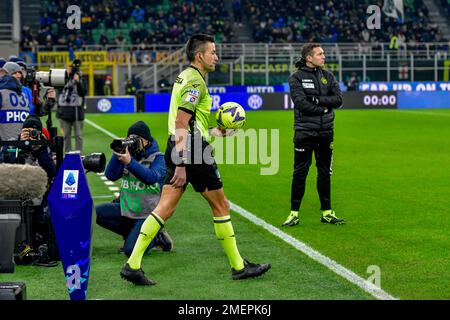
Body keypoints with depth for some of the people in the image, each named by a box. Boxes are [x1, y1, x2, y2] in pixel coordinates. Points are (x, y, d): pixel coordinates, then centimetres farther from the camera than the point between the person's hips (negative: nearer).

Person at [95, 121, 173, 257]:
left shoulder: (157, 158, -8)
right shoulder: (128, 155, 7)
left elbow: (151, 177, -29)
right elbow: (110, 176, -5)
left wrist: (129, 162, -40)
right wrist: (117, 154, -19)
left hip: (148, 213, -6)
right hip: (127, 209, 6)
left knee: (130, 250, -21)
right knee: (97, 213, -12)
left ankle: (157, 237, 10)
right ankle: (132, 234, 4)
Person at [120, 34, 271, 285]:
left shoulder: (185, 77, 17)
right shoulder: (195, 81, -13)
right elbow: (180, 125, -21)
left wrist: (213, 132, 30)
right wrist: (181, 165, -24)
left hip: (178, 150, 9)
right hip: (193, 151, -9)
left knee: (165, 208, 4)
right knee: (221, 205, 5)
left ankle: (132, 265, -4)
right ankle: (239, 266, 15)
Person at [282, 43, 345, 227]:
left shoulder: (328, 76, 9)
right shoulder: (296, 78, -4)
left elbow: (338, 99, -2)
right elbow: (301, 103, -16)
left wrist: (317, 99, -13)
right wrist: (324, 108, -11)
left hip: (325, 132, 4)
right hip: (305, 132, -4)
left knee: (325, 173, 10)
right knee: (300, 173, -1)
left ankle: (327, 212, 18)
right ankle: (294, 213, 6)